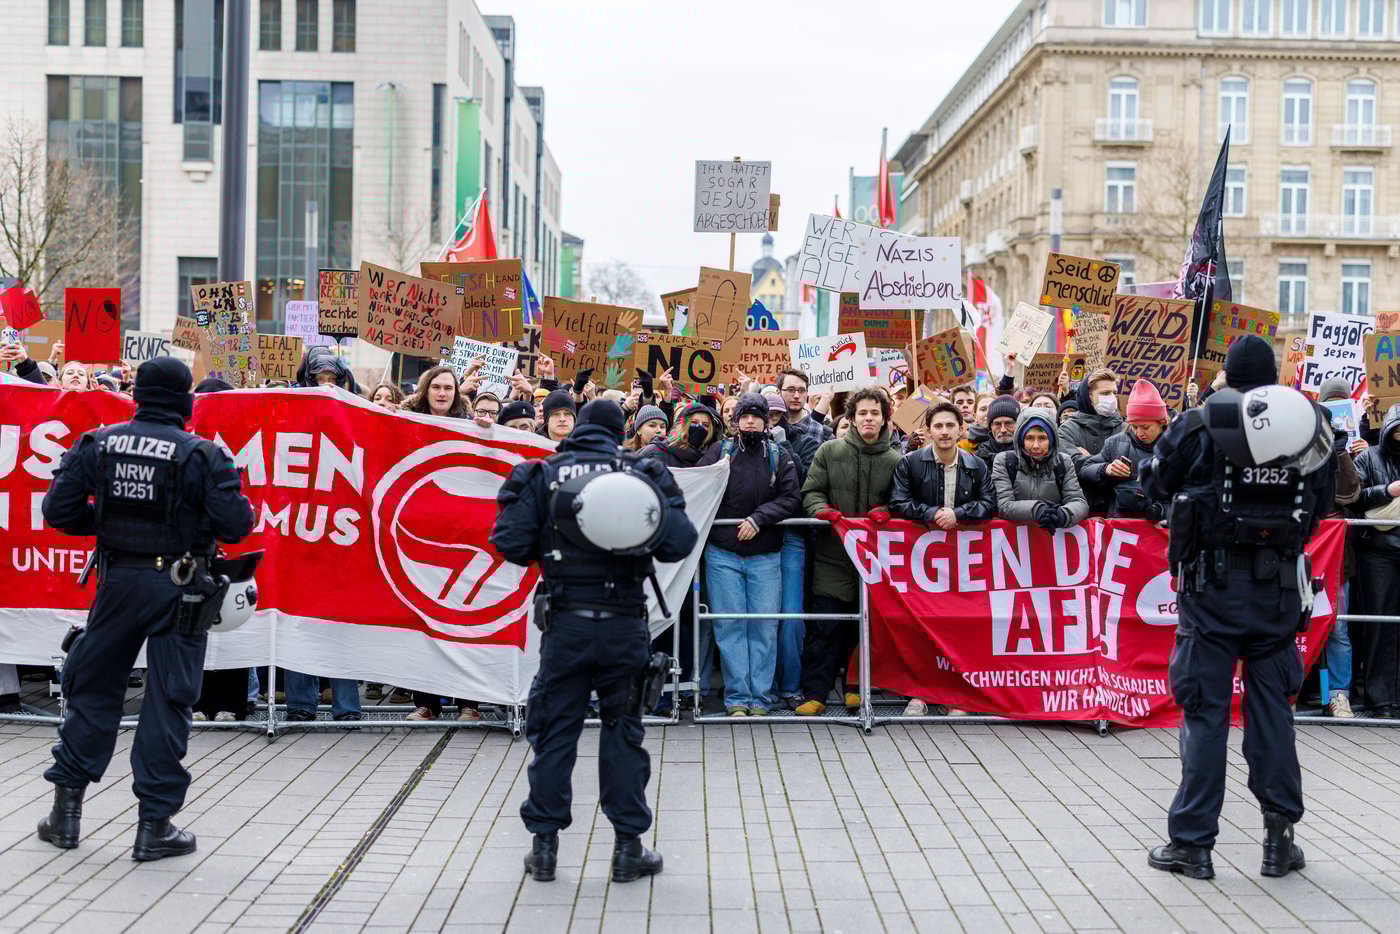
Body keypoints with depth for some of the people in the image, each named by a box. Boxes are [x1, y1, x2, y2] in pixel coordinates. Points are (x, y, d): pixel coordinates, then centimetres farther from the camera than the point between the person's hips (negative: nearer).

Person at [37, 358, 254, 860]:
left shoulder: (97, 444, -1)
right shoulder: (202, 455, -11)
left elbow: (58, 510, 0)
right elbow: (237, 525, -13)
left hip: (117, 579, 3)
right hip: (178, 589, -3)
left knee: (92, 688, 17)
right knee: (168, 701, 4)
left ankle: (67, 807, 22)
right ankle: (154, 826, 9)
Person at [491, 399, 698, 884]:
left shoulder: (542, 475, 1)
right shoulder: (643, 472, 1)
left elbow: (511, 543, -6)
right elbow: (679, 543, -5)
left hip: (565, 624, 0)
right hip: (624, 625, 0)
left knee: (555, 731, 9)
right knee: (623, 731, 10)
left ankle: (544, 844, 14)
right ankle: (628, 848, 14)